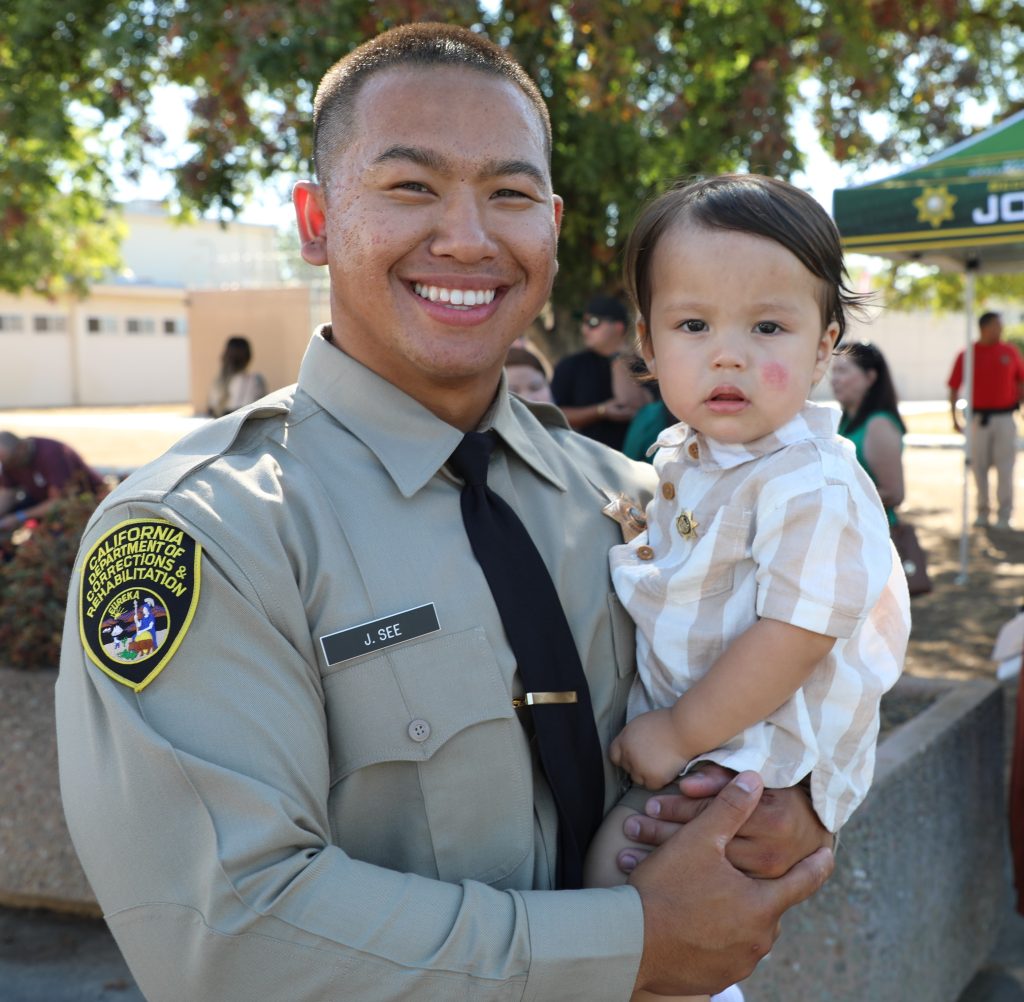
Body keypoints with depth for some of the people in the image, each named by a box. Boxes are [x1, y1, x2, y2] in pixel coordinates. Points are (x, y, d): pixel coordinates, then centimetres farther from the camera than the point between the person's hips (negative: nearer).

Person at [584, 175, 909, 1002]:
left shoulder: (814, 492, -25)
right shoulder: (681, 456, 3)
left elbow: (791, 640, -27)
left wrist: (678, 736, -22)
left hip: (762, 746, -9)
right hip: (675, 722, 9)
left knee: (619, 856, -17)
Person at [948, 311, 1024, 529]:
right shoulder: (967, 355, -1)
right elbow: (954, 388, 1)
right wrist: (955, 418, -4)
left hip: (1005, 418, 0)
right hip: (979, 418, 0)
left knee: (1005, 466, 1)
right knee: (979, 466, 6)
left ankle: (1004, 514, 7)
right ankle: (982, 511, 17)